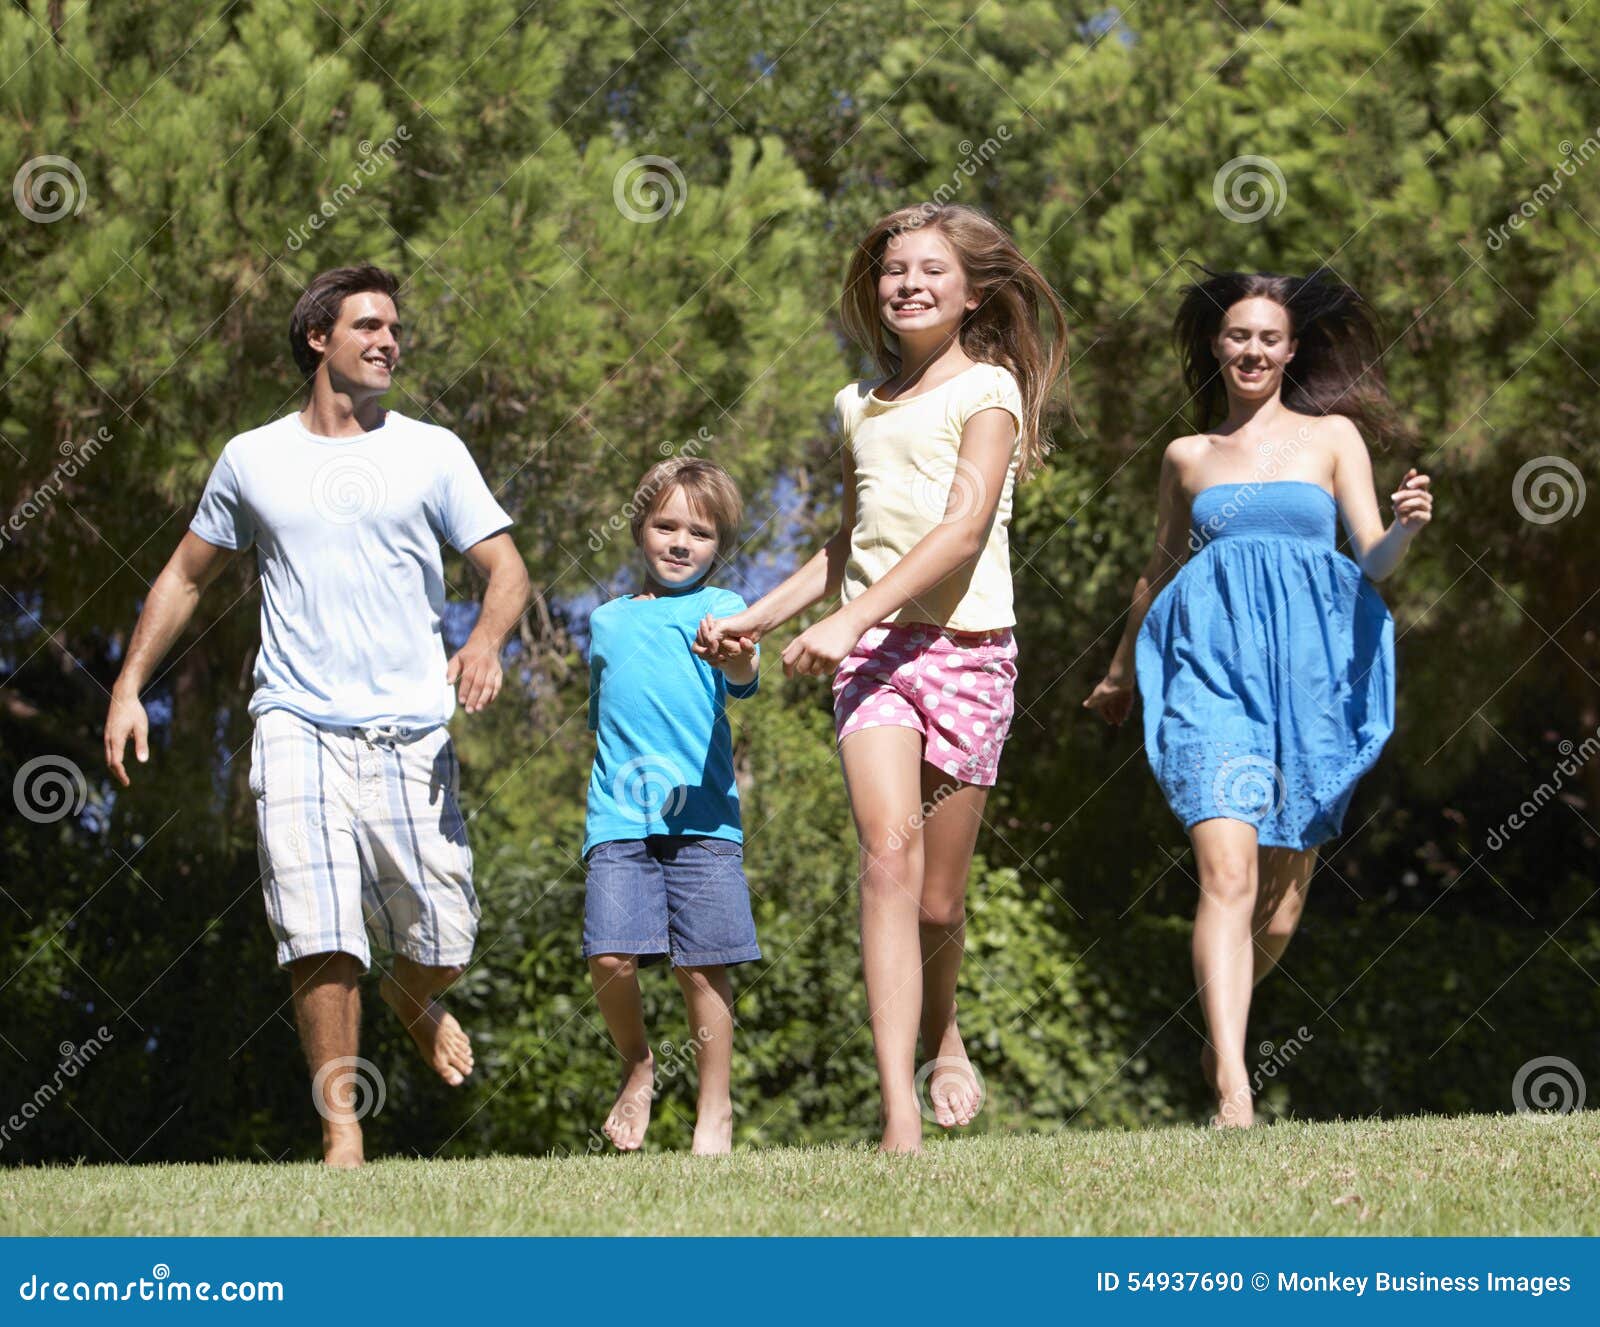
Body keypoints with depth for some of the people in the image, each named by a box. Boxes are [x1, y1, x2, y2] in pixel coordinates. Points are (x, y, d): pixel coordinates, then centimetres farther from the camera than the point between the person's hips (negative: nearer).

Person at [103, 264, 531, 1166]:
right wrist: (129, 688, 13)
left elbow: (508, 568, 4)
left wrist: (486, 643, -17)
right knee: (320, 940, -14)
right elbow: (186, 578, 21)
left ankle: (414, 998, 37)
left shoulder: (431, 452, 9)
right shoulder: (253, 459, 11)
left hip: (412, 732, 0)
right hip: (298, 727, 0)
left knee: (442, 946, 0)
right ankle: (342, 1132, -8)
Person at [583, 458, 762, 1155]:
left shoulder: (720, 609, 7)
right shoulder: (607, 621, 21)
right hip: (618, 817, 3)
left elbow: (744, 675, -14)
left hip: (702, 815, -3)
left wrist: (735, 658, -37)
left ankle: (715, 1110, 9)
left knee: (702, 966, -5)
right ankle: (637, 1065, 15)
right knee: (610, 957, -12)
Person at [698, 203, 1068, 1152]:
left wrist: (849, 619, -21)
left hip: (969, 648, -3)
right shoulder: (861, 405, 18)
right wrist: (755, 618, 21)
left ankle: (941, 1036, 37)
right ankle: (901, 1116, -28)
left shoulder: (988, 390, 1)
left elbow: (966, 526, -13)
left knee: (938, 901, 2)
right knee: (890, 852, -20)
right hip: (871, 648, 3)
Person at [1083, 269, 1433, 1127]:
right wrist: (1119, 676, 38)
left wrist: (1407, 526, -18)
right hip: (1214, 668, -1)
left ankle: (1224, 1032, 34)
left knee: (1285, 892, 4)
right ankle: (1231, 1092, -28)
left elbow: (1375, 561, 5)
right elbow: (1160, 573, 28)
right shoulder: (1188, 457, 15)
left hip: (1309, 669, 1)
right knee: (1227, 870, -19)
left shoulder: (1332, 436, 12)